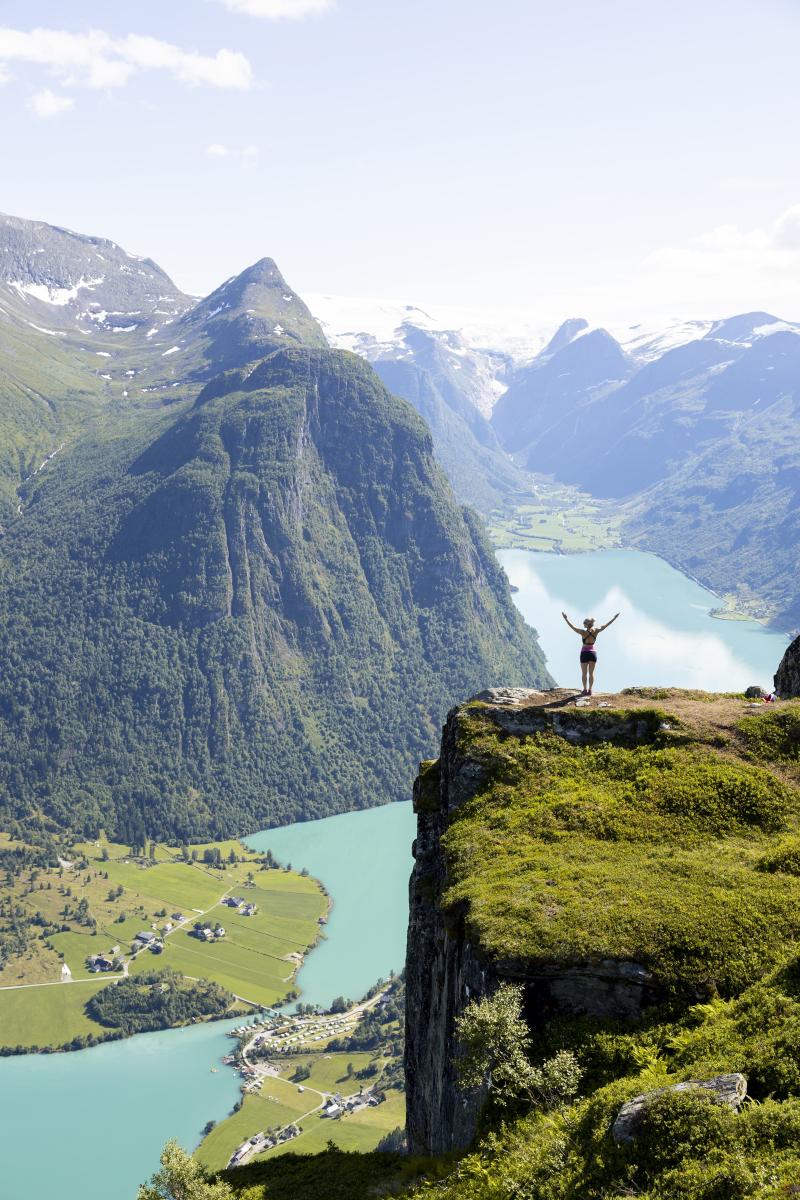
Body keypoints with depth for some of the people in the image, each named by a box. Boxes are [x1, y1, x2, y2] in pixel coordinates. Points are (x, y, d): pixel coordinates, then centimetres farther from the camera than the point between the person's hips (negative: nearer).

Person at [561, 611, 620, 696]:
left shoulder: (583, 632, -19)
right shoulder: (596, 631, -10)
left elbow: (573, 627, -19)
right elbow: (605, 625, 0)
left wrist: (566, 618, -15)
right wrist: (614, 618, 10)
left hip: (584, 653, -3)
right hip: (593, 653, 3)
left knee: (584, 673, 10)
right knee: (591, 673, 12)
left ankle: (585, 690, 12)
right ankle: (590, 690, 14)